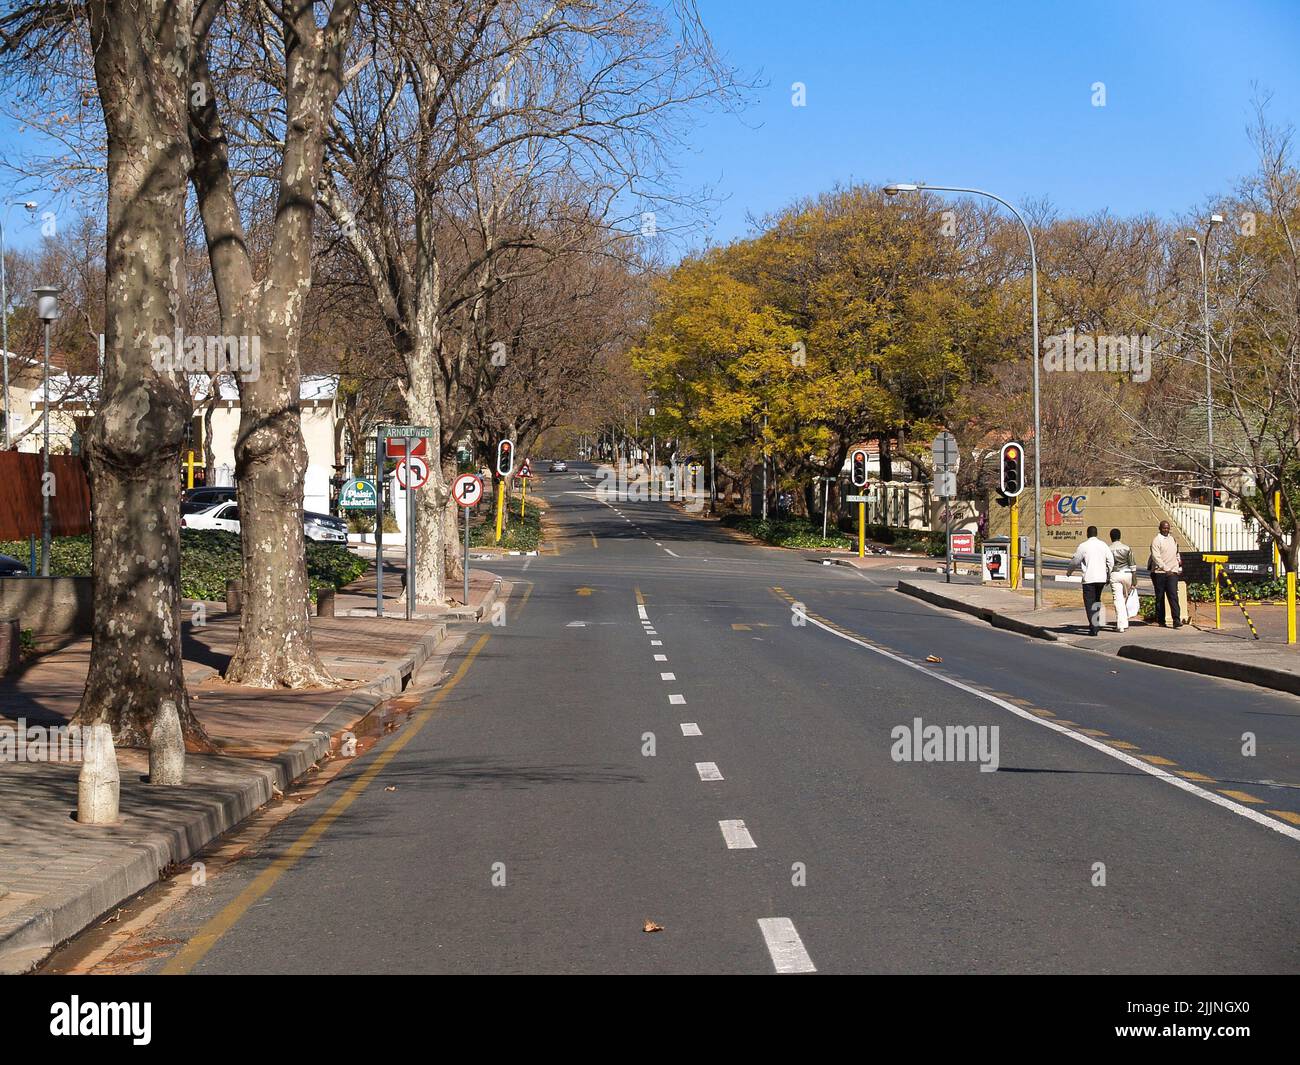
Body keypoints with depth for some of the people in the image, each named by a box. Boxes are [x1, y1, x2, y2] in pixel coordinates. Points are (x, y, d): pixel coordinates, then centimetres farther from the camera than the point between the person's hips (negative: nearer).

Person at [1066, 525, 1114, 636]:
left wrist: (1069, 571, 19)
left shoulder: (1083, 546, -7)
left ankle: (1094, 628, -10)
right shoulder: (1103, 545, 5)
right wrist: (1108, 575, 18)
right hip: (1101, 578, 5)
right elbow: (1111, 561, 5)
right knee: (1097, 601, 21)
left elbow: (1075, 561, 0)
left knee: (1089, 603, -2)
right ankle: (1096, 624, 25)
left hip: (1089, 578, -5)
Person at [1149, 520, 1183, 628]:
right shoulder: (1156, 541, -4)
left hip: (1172, 572, 4)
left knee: (1173, 596, -9)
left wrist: (1179, 564, 16)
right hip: (1159, 572, -4)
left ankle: (1176, 620, -16)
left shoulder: (1173, 540, 17)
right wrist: (1166, 570, -17)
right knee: (1160, 597, 4)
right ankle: (1160, 620, 13)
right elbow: (1156, 558, -12)